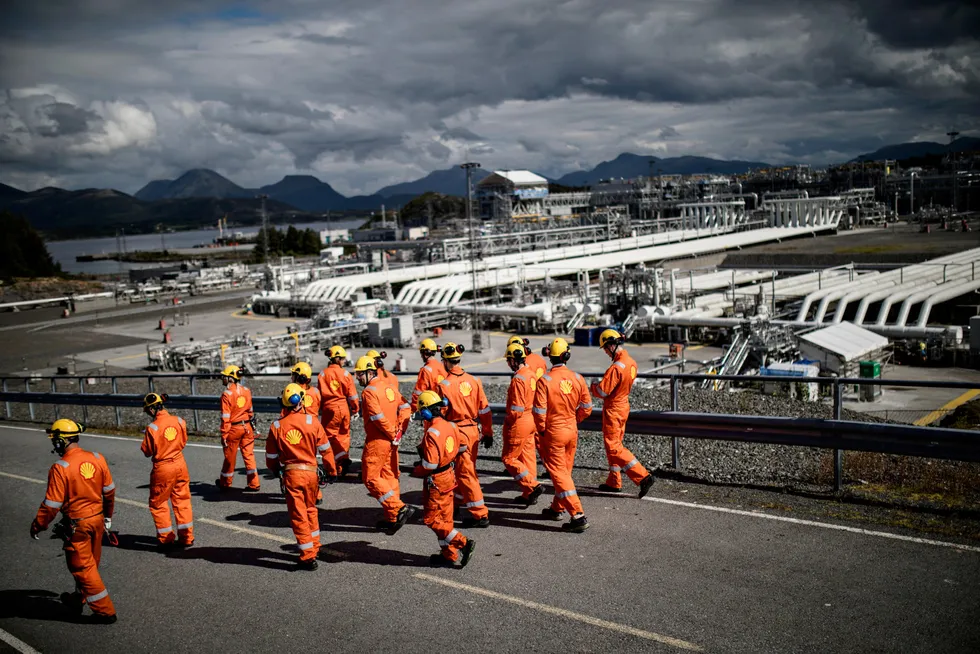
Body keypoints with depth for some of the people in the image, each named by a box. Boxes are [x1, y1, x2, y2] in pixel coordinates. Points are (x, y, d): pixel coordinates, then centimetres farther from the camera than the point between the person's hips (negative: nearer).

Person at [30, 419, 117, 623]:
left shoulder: (60, 468, -22)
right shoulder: (97, 459, -4)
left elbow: (52, 504, -17)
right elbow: (109, 491, 6)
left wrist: (37, 526, -1)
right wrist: (108, 516, 20)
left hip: (77, 525, -6)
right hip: (97, 520, 6)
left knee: (83, 567, 7)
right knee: (90, 563, 22)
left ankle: (105, 611, 11)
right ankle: (79, 599, 43)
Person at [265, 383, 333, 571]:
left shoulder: (277, 426, -4)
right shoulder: (312, 421, -6)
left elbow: (271, 457, 6)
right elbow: (325, 448, -1)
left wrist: (275, 470, 23)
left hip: (291, 473, -2)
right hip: (311, 472, 2)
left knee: (298, 515, 5)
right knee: (311, 510, 23)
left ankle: (309, 557, 6)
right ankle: (314, 546, 36)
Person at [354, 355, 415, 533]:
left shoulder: (369, 392, -15)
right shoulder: (389, 388, 11)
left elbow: (378, 417, -23)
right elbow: (405, 406, 14)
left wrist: (392, 434, -12)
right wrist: (399, 431, 7)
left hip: (377, 442, -9)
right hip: (391, 443, 9)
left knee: (371, 478, -1)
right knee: (389, 477, 14)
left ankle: (400, 509, -10)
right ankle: (392, 519, 19)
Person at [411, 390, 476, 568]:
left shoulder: (431, 433, -24)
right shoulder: (449, 426, 0)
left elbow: (430, 464, -26)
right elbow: (457, 448, 12)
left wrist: (416, 471, -6)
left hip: (436, 481, -8)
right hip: (449, 475, 9)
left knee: (431, 519, 3)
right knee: (445, 518, 17)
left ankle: (463, 543, -3)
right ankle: (450, 555, 23)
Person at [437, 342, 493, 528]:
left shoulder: (444, 385, -15)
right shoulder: (473, 380, 2)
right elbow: (484, 409, 6)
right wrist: (488, 433, 15)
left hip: (457, 433, -7)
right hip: (473, 430, 7)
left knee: (466, 473, -1)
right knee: (465, 469, 23)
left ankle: (480, 515, 0)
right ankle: (461, 502, 42)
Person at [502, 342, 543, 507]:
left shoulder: (518, 379, -21)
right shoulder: (531, 374, 6)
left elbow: (517, 408, -23)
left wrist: (508, 421, -8)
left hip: (519, 423, -9)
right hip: (531, 421, 9)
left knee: (508, 458, 3)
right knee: (527, 457, 15)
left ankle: (533, 486, -5)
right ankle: (528, 494, 22)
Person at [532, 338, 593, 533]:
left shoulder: (545, 380, -19)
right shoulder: (577, 378, -5)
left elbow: (539, 411, -18)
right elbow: (587, 407, 2)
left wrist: (541, 430, -2)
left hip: (553, 432, -5)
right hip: (572, 431, 6)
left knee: (559, 474, -1)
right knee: (565, 471, 20)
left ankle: (578, 515, -7)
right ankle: (558, 508, 35)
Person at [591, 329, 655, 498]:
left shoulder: (616, 367, -26)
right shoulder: (631, 362, 3)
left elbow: (603, 391, -24)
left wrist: (594, 385, -3)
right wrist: (602, 384, 11)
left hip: (613, 410, -9)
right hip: (624, 406, 9)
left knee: (614, 447, -3)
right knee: (614, 445, 18)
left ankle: (643, 477, -9)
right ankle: (614, 483, 26)